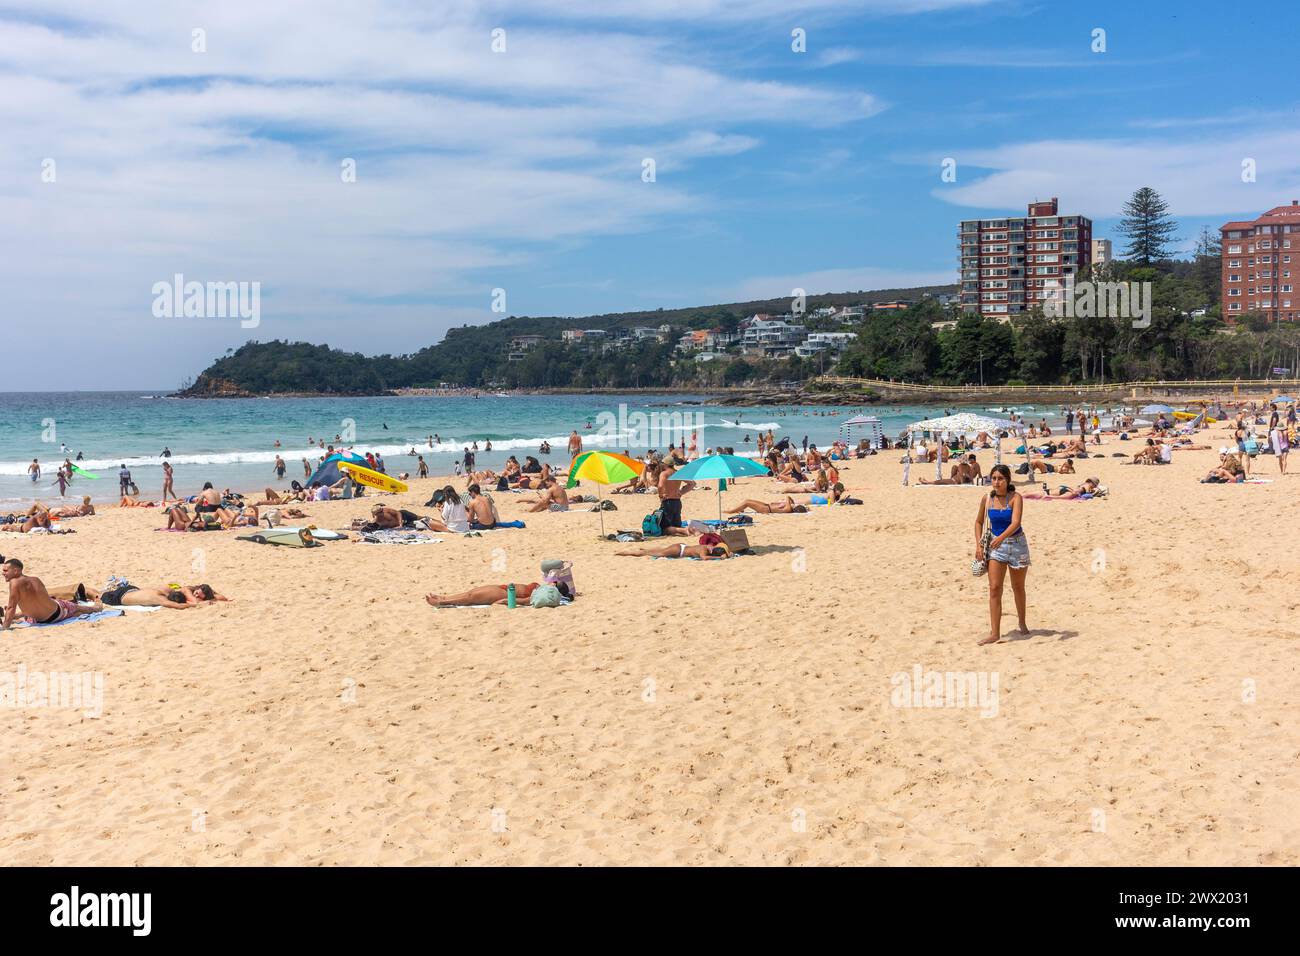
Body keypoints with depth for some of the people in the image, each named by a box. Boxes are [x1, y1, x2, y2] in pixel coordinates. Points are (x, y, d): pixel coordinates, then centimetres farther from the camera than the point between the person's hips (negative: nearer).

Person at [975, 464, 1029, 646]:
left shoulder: (1015, 497, -15)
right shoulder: (986, 498, -4)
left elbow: (1015, 523, -28)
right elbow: (979, 522, 10)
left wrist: (1001, 538, -44)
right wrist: (978, 545, -1)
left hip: (1016, 544, -2)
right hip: (995, 545, 2)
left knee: (1018, 587, 13)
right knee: (994, 588, -8)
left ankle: (1022, 623, 35)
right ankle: (995, 633, -9)